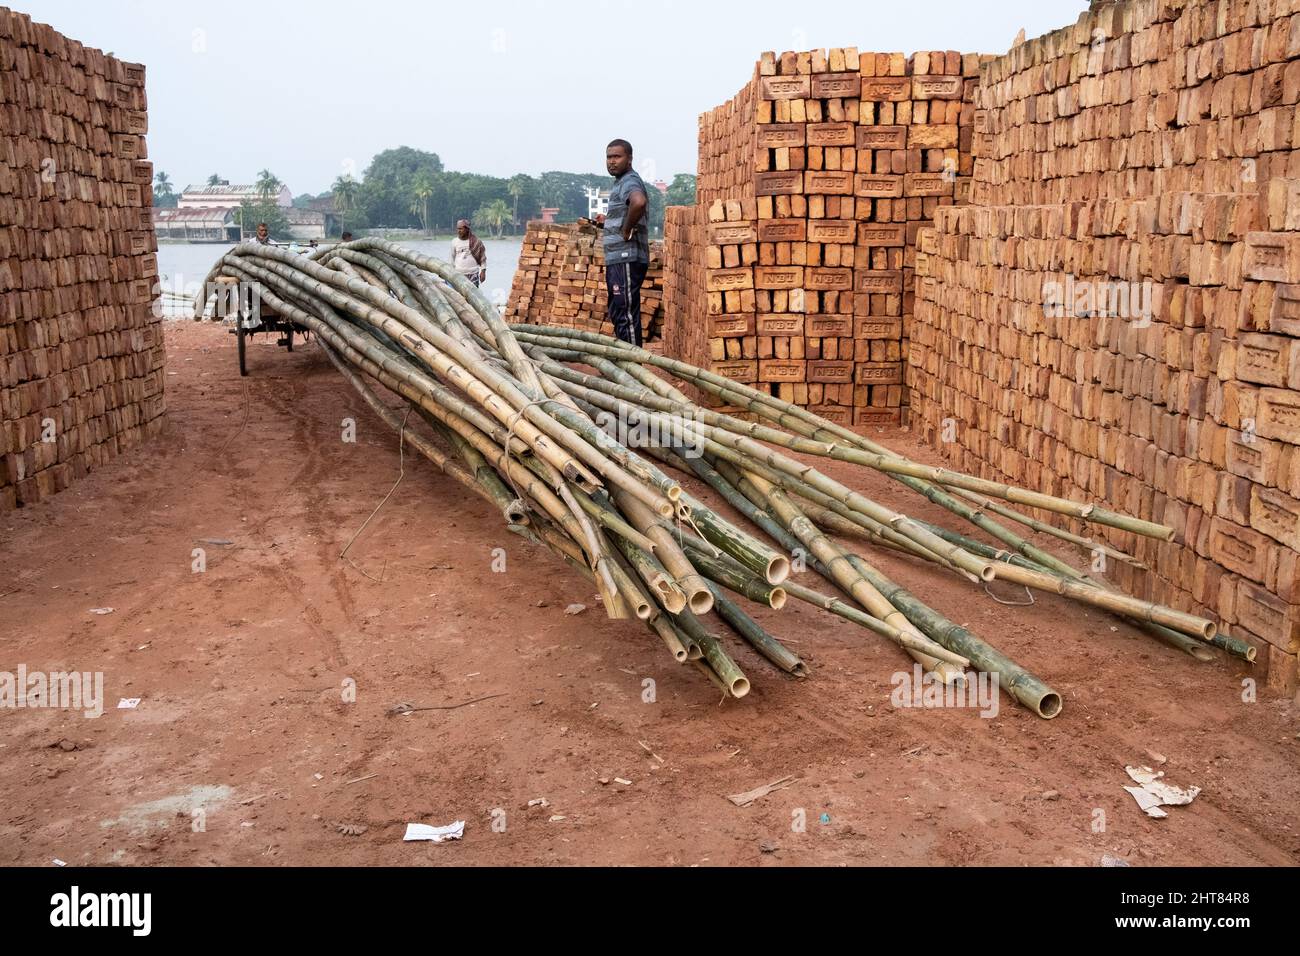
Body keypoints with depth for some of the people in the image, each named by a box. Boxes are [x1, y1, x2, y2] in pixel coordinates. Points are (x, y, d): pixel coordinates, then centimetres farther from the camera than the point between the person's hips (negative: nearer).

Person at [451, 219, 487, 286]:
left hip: (473, 274, -2)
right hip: (458, 274, 2)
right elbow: (453, 258, 14)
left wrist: (483, 271, -2)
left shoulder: (476, 241, -2)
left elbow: (483, 257, 3)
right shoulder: (454, 242, 5)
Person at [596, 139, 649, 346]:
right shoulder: (621, 183, 21)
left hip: (627, 259, -11)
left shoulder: (630, 182, -11)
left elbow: (638, 203, -36)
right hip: (617, 259, 11)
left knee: (626, 314, -9)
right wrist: (608, 222, 17)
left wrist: (626, 230, -24)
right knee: (618, 314, 16)